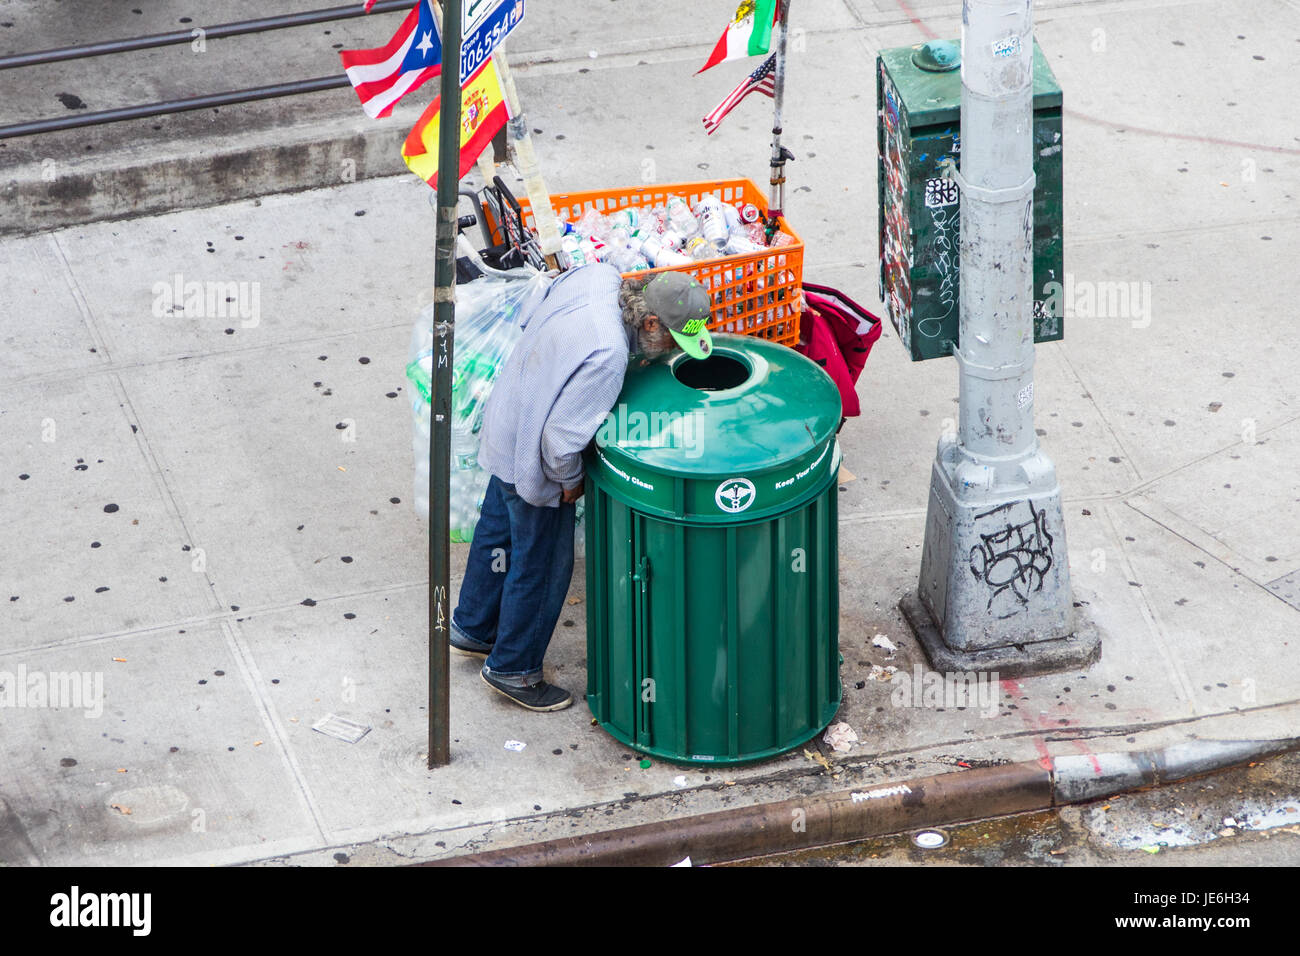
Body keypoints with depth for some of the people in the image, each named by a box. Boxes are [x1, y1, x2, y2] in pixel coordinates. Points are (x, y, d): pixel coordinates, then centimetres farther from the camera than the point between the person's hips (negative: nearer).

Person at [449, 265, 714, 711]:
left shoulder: (597, 275, -12)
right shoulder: (606, 356, -38)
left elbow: (533, 320, 8)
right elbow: (561, 438, -35)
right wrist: (569, 481, -15)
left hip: (506, 426, 9)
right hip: (531, 463, -9)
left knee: (498, 530, 29)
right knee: (542, 563, 12)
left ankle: (472, 628, 50)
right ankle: (512, 668, 31)